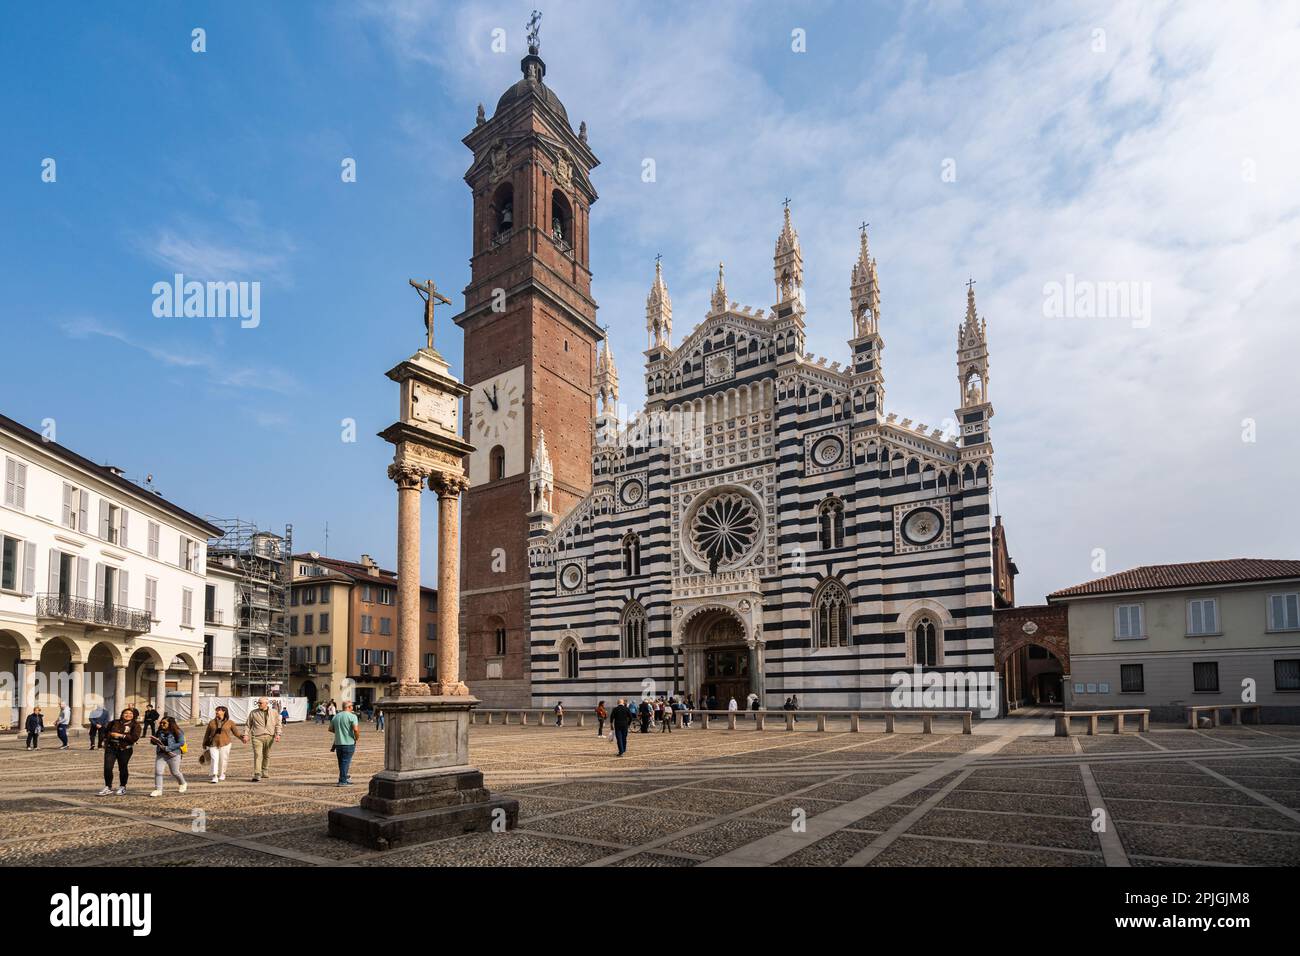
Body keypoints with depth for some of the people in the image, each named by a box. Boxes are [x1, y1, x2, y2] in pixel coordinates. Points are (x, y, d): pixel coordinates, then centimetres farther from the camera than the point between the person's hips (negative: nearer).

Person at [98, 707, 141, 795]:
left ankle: (122, 787, 25)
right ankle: (108, 787, 9)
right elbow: (105, 731, 23)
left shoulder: (135, 725, -2)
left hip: (125, 749, -2)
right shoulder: (114, 722, 8)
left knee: (122, 768, 7)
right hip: (111, 748, 3)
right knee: (107, 768, -6)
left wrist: (121, 735, -18)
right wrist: (103, 740, 10)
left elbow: (135, 737, -15)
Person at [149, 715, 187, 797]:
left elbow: (181, 743, -15)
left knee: (175, 772, 7)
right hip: (161, 754, 5)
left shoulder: (176, 732, -9)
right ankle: (158, 790, -2)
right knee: (157, 771, -10)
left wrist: (168, 748, -20)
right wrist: (153, 740, -8)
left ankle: (183, 784, 33)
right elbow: (155, 741, 18)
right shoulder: (160, 732, 7)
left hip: (173, 754, -5)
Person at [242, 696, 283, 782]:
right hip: (257, 737, -2)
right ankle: (257, 775, -18)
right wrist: (246, 735, -1)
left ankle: (265, 772, 27)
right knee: (257, 755, -14)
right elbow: (248, 725, 11)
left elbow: (278, 725, 9)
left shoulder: (274, 713, 8)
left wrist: (278, 734, -4)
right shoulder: (253, 713, 7)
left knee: (267, 755, 11)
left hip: (269, 737, 2)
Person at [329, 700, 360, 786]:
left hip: (338, 743, 6)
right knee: (346, 762, 0)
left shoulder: (336, 716, 7)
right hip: (349, 743, -6)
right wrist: (357, 738, -5)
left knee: (341, 762, 16)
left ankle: (345, 777, 28)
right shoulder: (352, 716, -12)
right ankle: (342, 781, -1)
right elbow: (355, 729, -22)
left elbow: (330, 729, 13)